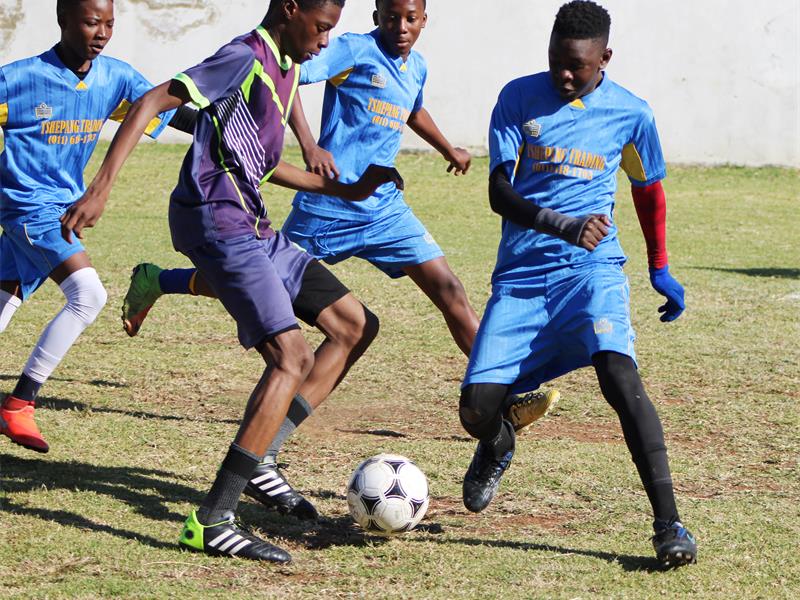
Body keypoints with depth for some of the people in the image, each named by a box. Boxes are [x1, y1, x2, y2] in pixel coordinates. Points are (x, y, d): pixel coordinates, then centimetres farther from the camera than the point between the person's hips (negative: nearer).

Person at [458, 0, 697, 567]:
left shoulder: (630, 113, 4)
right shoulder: (519, 98, 1)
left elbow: (648, 189, 22)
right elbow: (499, 192, -9)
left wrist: (661, 270, 26)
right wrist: (564, 226, -25)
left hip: (593, 269, -1)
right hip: (521, 274, 1)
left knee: (619, 373, -28)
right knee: (477, 408, -10)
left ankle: (669, 522, -27)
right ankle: (496, 446, 31)